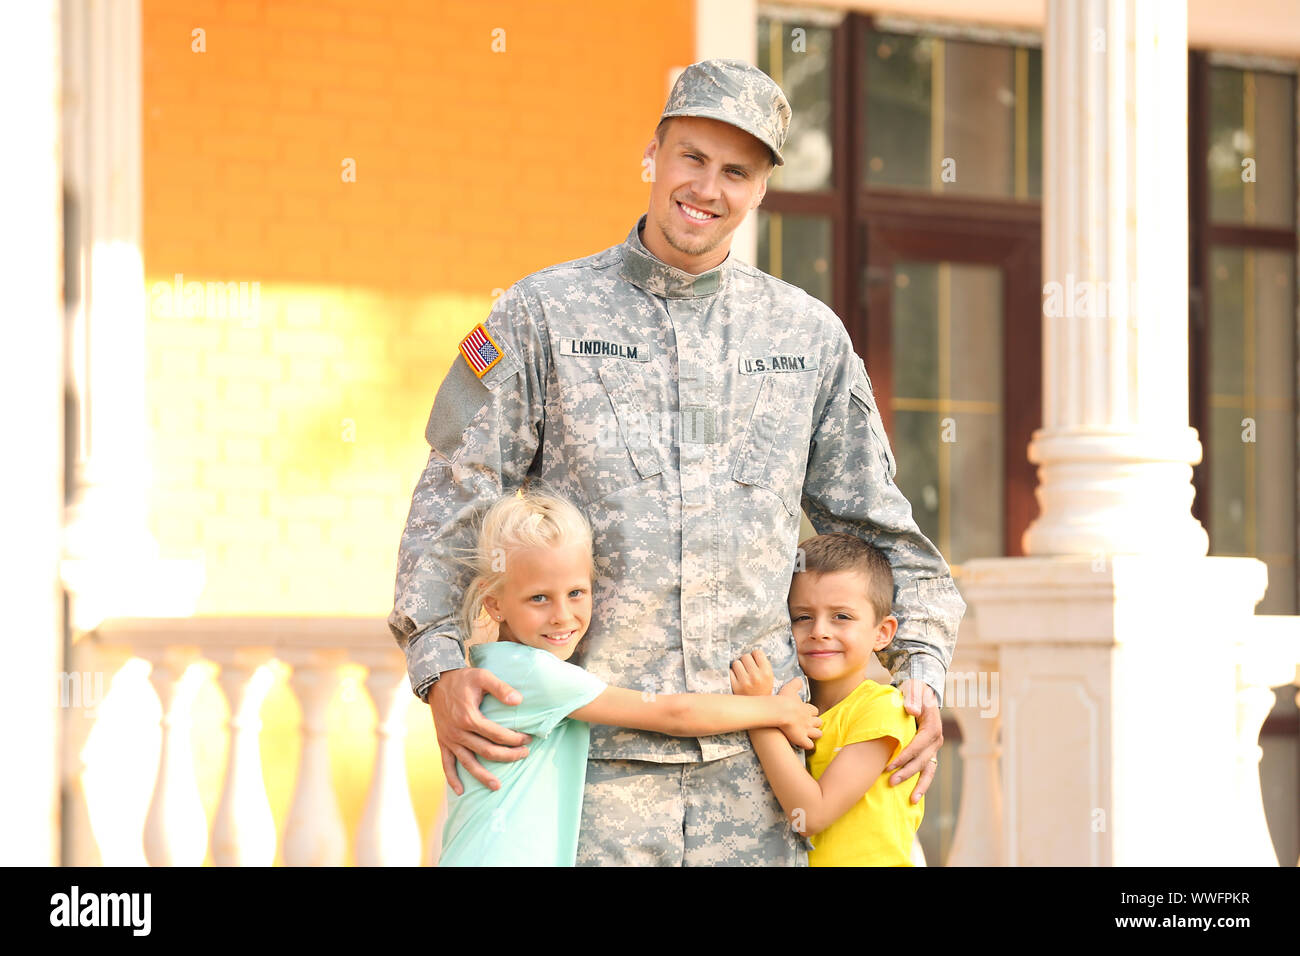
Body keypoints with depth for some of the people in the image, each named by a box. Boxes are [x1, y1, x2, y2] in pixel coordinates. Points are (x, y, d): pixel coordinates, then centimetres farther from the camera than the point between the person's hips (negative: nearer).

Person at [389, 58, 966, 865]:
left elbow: (879, 526, 21)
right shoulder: (544, 313, 6)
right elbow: (453, 502, 3)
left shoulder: (810, 336, 14)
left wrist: (922, 667, 7)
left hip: (755, 754, 2)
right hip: (594, 746, -2)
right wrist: (439, 666, -11)